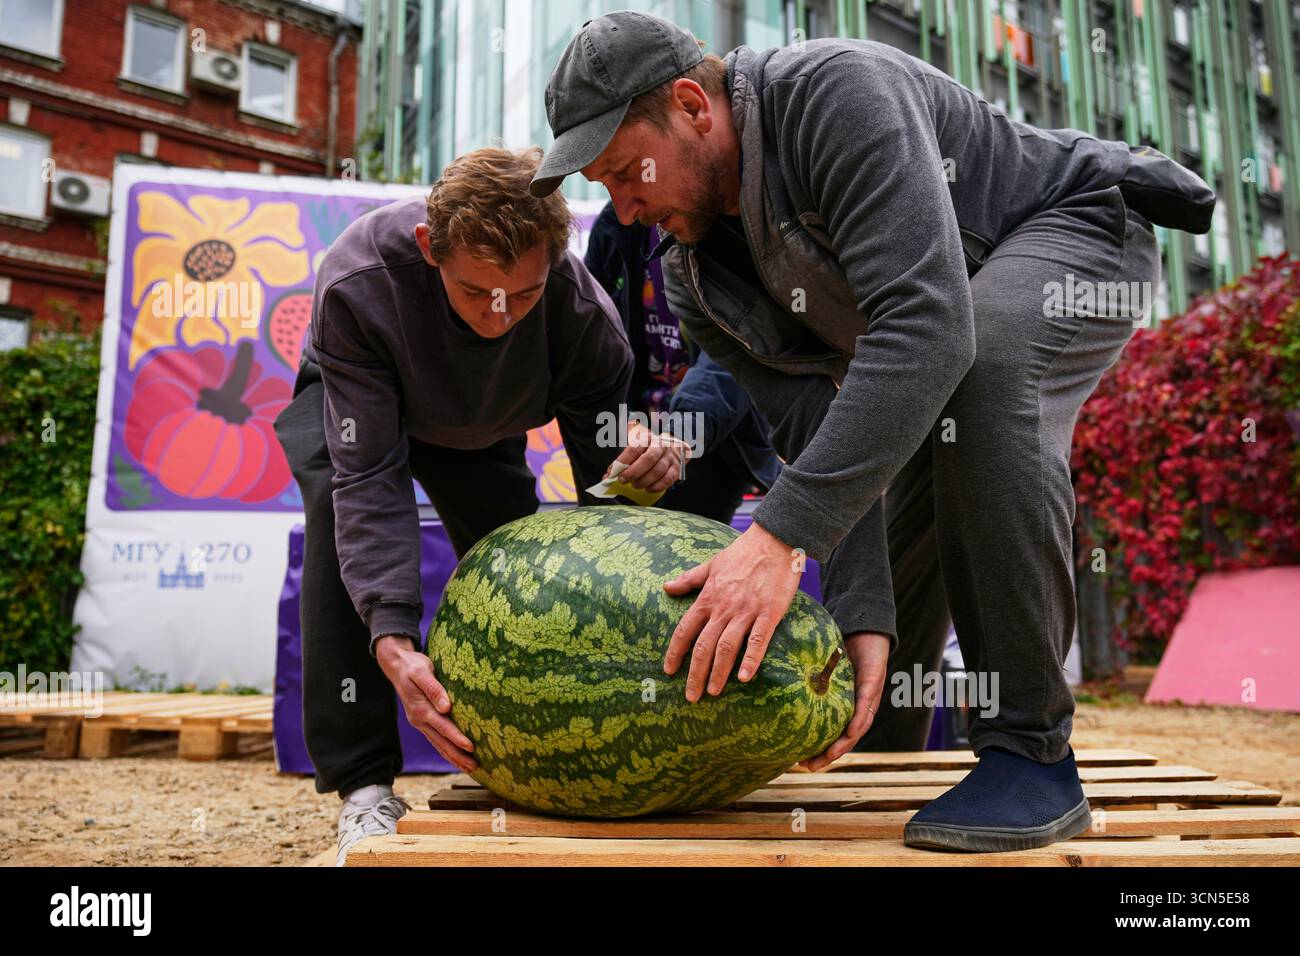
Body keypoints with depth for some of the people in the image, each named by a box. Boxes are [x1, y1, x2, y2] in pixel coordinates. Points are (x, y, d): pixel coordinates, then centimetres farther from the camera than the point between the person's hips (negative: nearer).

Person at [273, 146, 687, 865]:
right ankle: (363, 783, -23)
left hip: (478, 426, 3)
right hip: (348, 401, -2)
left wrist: (645, 460, -51)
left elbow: (601, 453, -25)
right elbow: (368, 477, -42)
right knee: (341, 507, -31)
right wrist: (393, 639, -53)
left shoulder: (580, 305, -36)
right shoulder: (358, 283, -42)